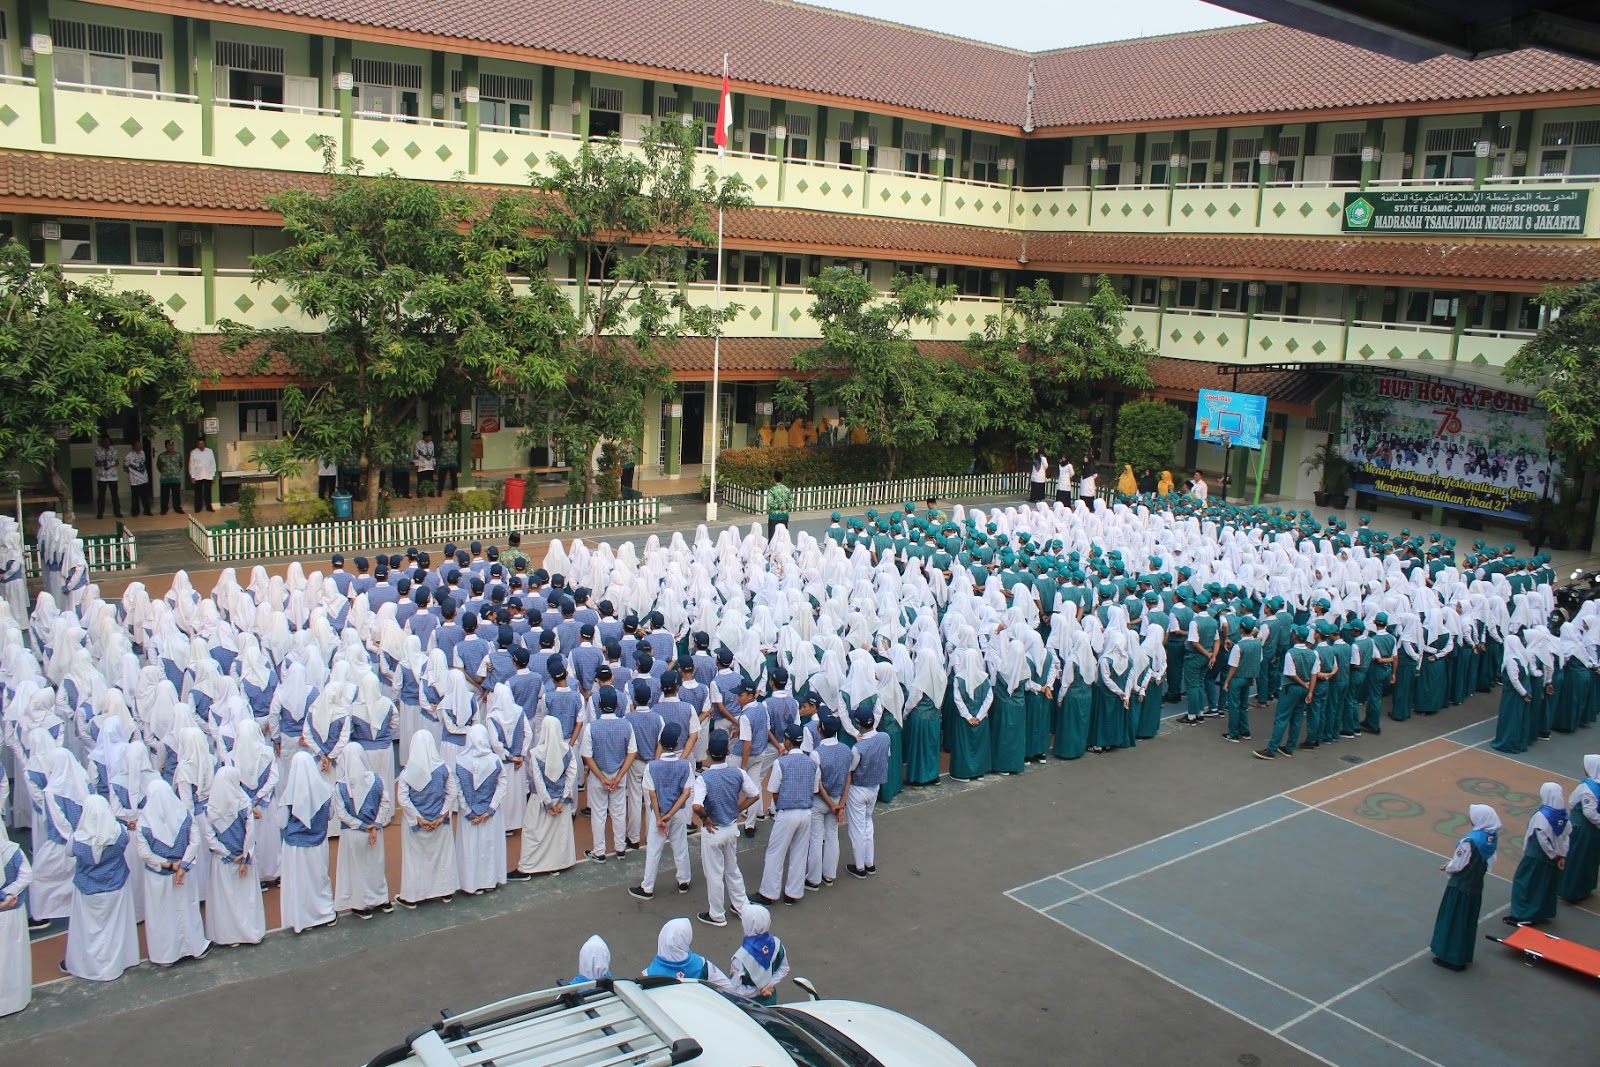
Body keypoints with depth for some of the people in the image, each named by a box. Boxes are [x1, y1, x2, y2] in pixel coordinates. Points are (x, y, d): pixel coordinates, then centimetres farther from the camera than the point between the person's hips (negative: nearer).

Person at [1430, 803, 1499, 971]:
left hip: (1460, 888, -7)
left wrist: (1447, 868, 2)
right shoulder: (1492, 838, -5)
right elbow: (1489, 862, 6)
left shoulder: (1471, 840, -28)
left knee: (1453, 921, 8)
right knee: (1468, 921, 20)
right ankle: (1463, 955, 32)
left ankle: (1450, 957, 17)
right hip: (1476, 887, 7)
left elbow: (1457, 866, -20)